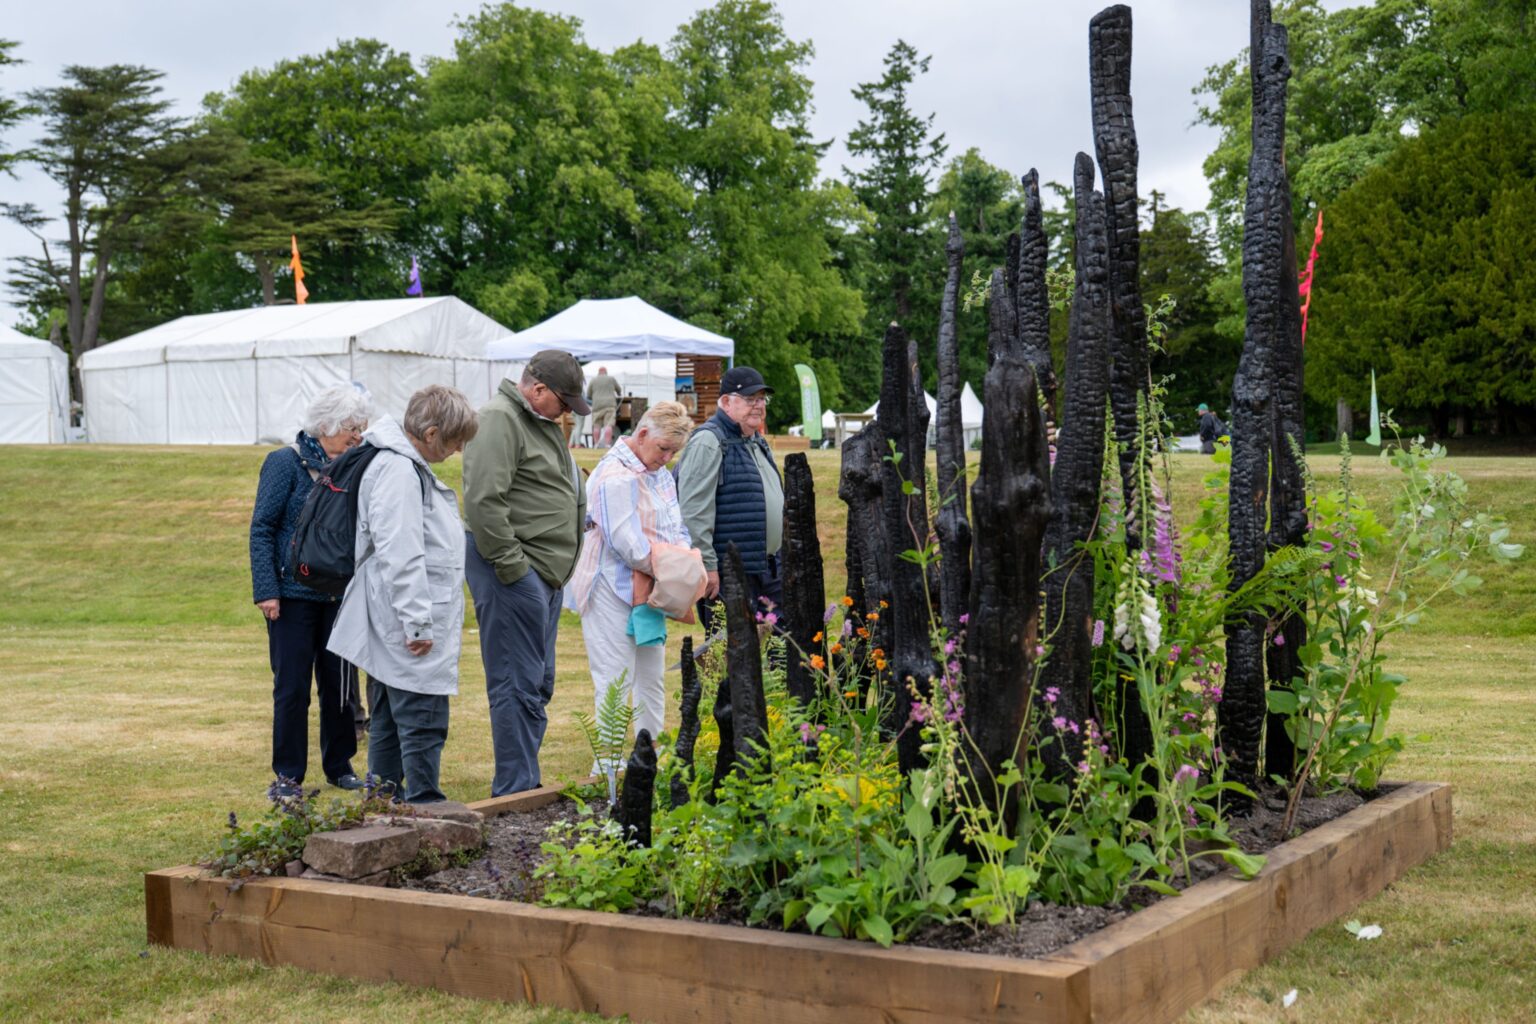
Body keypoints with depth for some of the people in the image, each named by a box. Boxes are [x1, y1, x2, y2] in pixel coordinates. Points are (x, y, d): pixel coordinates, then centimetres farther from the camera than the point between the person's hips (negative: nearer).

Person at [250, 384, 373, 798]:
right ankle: (288, 775, 9)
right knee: (292, 686, 1)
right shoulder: (286, 462, -7)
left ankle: (340, 765, 22)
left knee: (340, 684, 9)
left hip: (340, 595, 5)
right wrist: (266, 590, -14)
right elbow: (262, 528, -8)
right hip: (294, 594, -5)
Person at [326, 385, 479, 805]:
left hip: (401, 629, 11)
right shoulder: (399, 472, -17)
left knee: (390, 724, 15)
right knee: (423, 724, -9)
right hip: (409, 628, -11)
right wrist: (418, 623, -22)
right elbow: (399, 556, -23)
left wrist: (447, 616, 27)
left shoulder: (411, 467, 17)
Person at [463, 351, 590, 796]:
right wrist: (511, 565, -19)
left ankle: (525, 786, 22)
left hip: (545, 571, 10)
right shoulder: (499, 420, -14)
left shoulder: (541, 421, 19)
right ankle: (515, 791, -3)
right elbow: (483, 501, -22)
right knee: (518, 683, -7)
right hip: (515, 573, -10)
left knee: (538, 684, 14)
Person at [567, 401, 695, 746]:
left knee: (651, 679, 14)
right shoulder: (616, 476, -16)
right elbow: (628, 545, -22)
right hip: (615, 590, -9)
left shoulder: (660, 474, 15)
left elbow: (676, 531, 17)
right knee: (616, 683, -7)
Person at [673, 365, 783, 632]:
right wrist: (707, 566, -21)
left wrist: (781, 563, 27)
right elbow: (694, 512, -18)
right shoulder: (708, 442, -11)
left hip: (769, 570, 9)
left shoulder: (758, 442, 19)